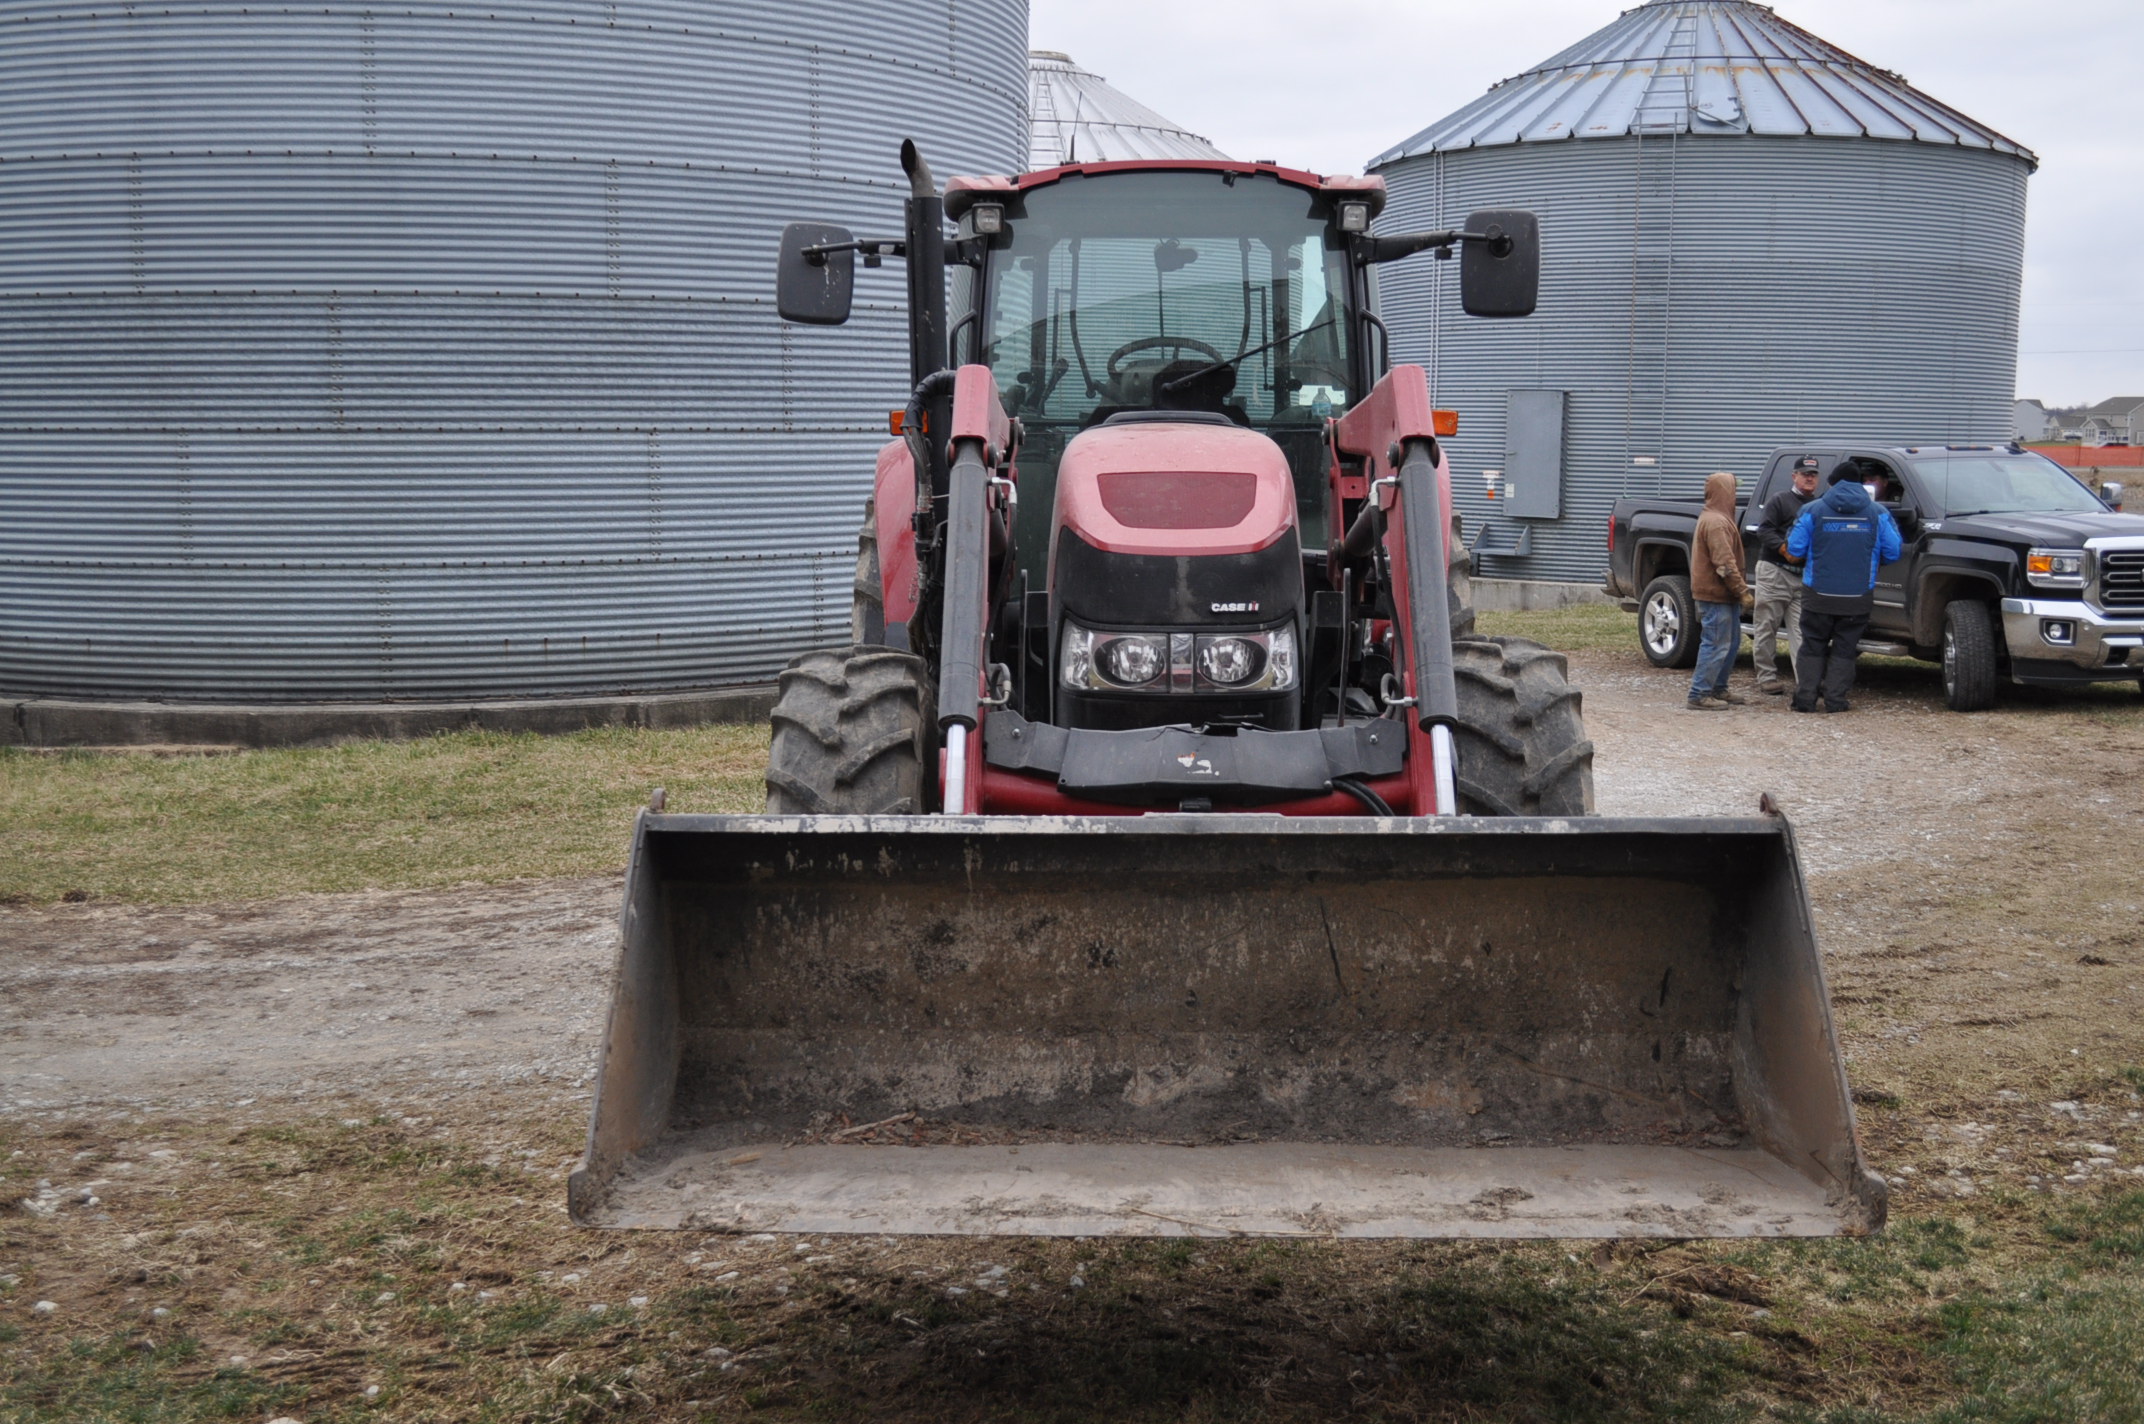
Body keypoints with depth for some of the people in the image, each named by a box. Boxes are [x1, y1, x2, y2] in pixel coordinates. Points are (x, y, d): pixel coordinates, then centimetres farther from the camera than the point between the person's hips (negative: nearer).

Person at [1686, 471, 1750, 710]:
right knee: (1716, 645, -8)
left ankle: (1718, 688, 24)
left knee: (1731, 643, 16)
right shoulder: (1716, 522, -17)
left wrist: (1739, 589, 21)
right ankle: (1700, 695, -6)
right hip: (1716, 594, -11)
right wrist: (1741, 590, -18)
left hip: (1723, 595, 11)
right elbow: (1724, 563, -22)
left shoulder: (1714, 518, 18)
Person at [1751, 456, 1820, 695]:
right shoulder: (1780, 500, 2)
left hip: (1804, 576, 4)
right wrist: (1785, 550, -21)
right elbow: (1764, 531, -8)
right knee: (1768, 627, 0)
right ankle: (1767, 677, 7)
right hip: (1774, 570, -4)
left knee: (1801, 630, -1)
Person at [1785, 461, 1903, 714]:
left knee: (1812, 648, 10)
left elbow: (1795, 549, -3)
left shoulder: (1813, 510, -3)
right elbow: (1894, 551, 0)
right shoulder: (1878, 513, 1)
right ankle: (1835, 699, 5)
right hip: (1858, 597, 1)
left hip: (1818, 595, 0)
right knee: (1844, 649, 9)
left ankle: (1805, 697, 6)